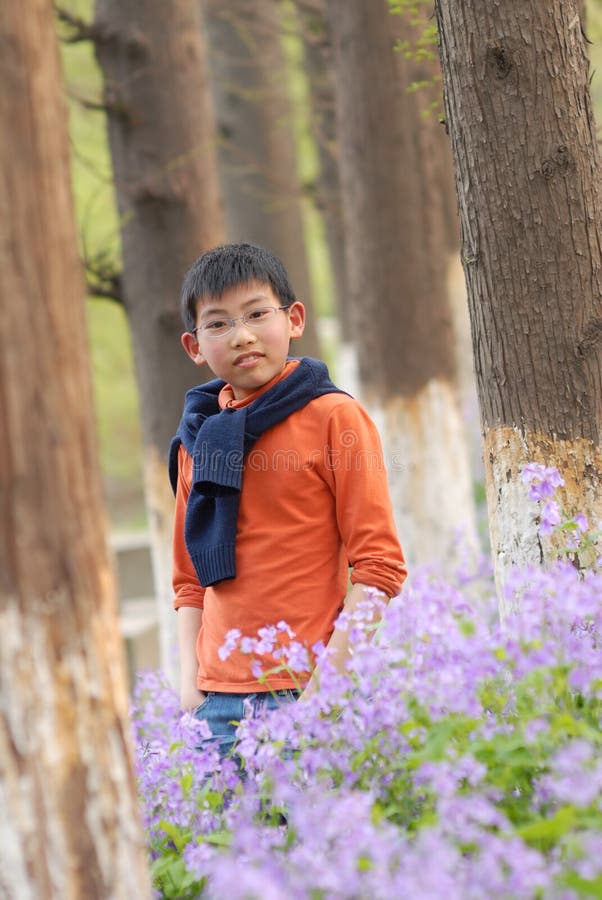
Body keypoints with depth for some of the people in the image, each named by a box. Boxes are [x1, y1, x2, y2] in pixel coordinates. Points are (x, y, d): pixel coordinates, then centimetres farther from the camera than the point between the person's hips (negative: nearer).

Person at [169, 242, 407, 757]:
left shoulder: (333, 418, -2)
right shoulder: (197, 438, 13)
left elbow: (380, 566, -6)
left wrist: (329, 677, -12)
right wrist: (191, 680, 6)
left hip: (309, 690, -4)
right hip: (219, 697, 4)